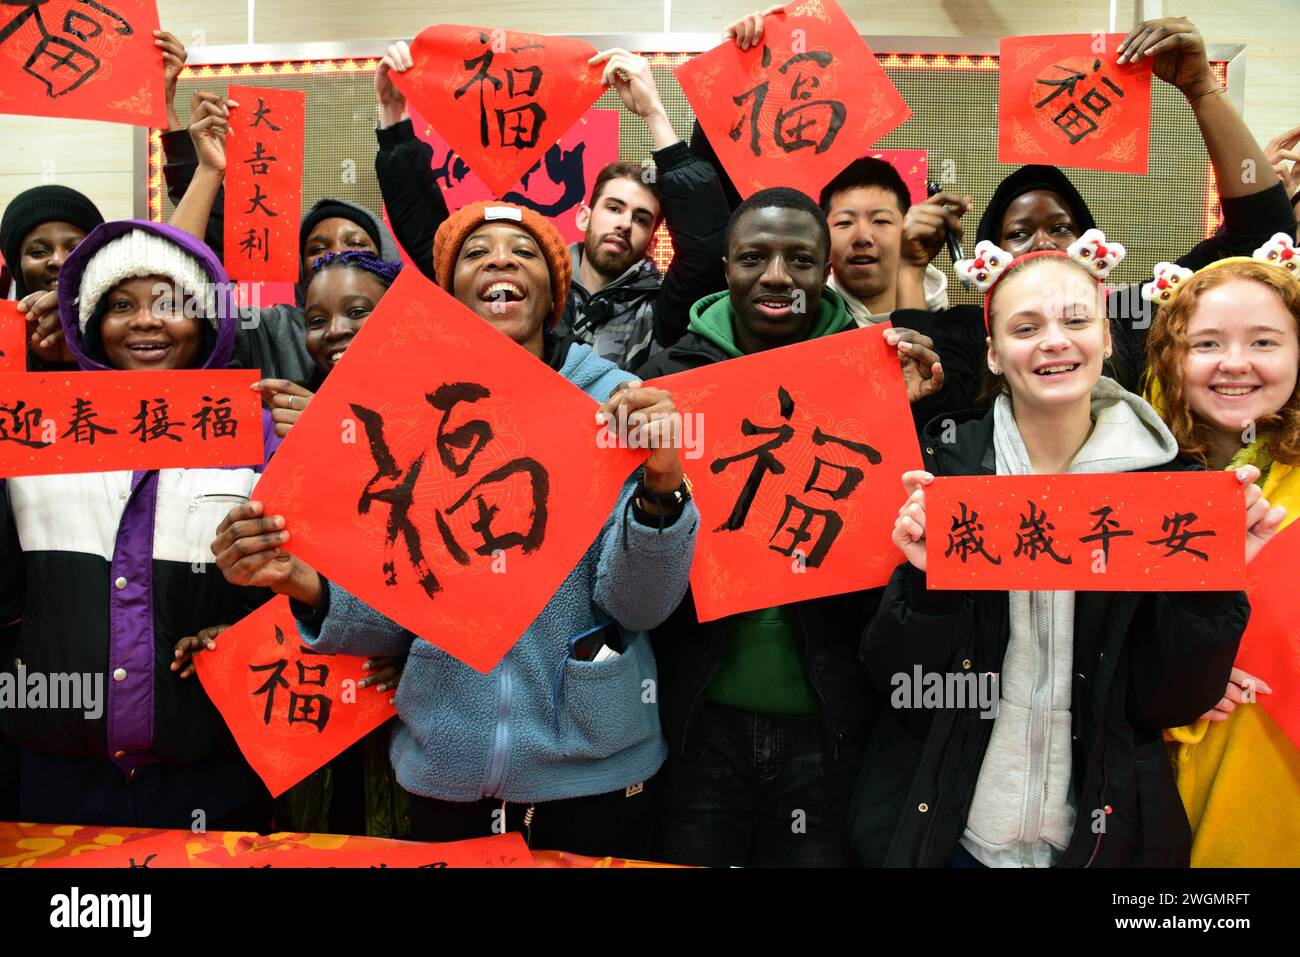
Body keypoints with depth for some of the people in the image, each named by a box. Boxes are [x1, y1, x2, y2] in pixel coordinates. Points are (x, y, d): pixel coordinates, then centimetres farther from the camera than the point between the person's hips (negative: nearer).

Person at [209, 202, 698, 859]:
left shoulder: (618, 402, -7)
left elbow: (639, 606, -13)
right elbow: (393, 618, 1)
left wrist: (661, 483, -29)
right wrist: (305, 583, -17)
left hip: (596, 775, -1)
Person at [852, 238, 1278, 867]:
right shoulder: (940, 466, -10)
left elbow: (1170, 702, -7)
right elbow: (896, 679, -11)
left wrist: (1212, 579, -20)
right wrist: (926, 578, -27)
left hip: (1107, 833, 1)